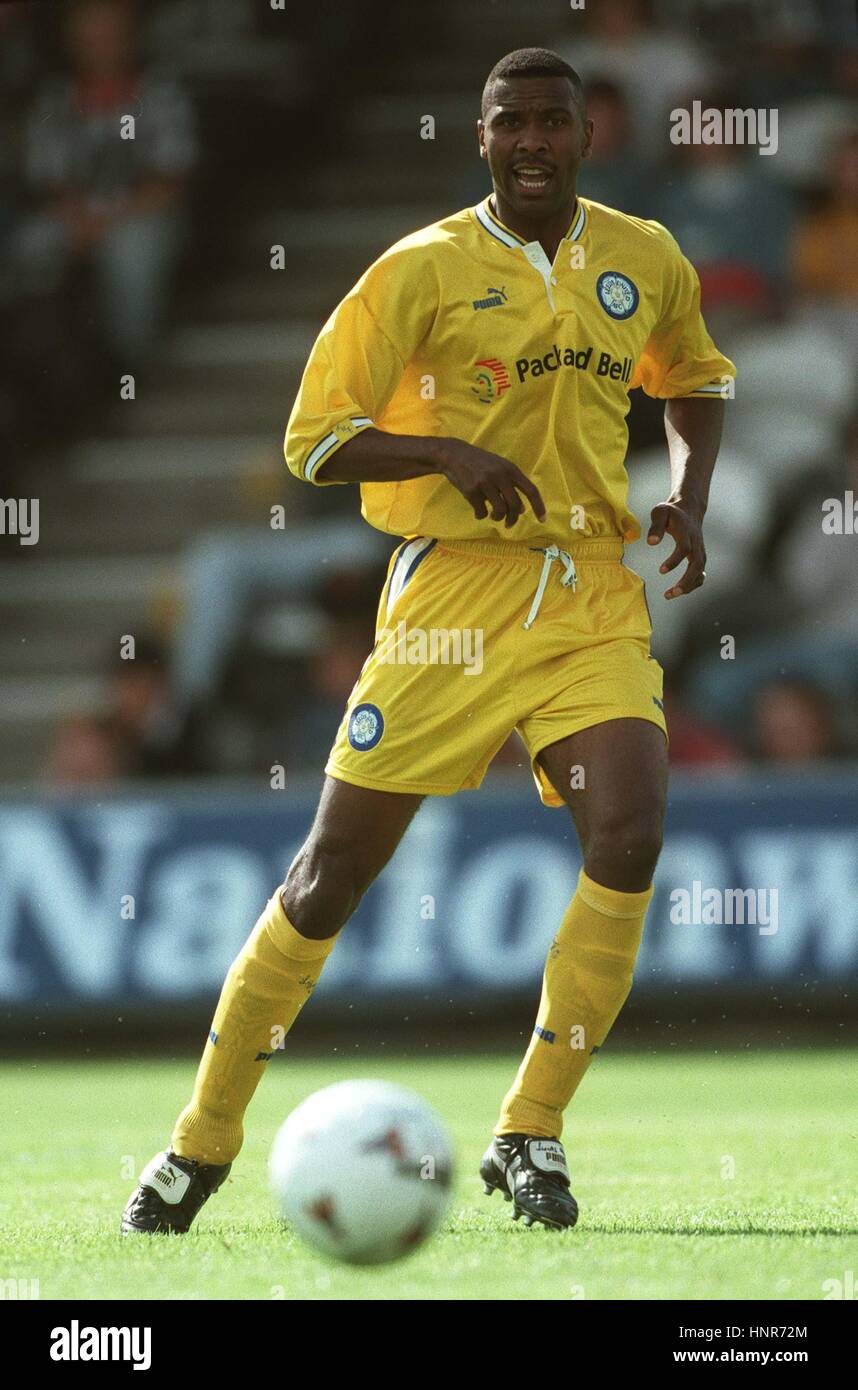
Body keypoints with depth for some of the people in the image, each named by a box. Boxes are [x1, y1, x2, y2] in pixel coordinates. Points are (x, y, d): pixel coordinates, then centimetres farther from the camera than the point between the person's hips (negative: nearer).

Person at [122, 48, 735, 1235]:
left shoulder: (646, 262, 7)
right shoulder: (424, 270, -5)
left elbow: (694, 381, 27)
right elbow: (314, 442, -5)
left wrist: (690, 496, 8)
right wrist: (450, 452, -21)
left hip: (593, 595, 3)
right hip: (454, 590, -3)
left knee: (631, 836, -19)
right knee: (336, 867, 0)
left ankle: (530, 1137, -6)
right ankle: (204, 1144, 15)